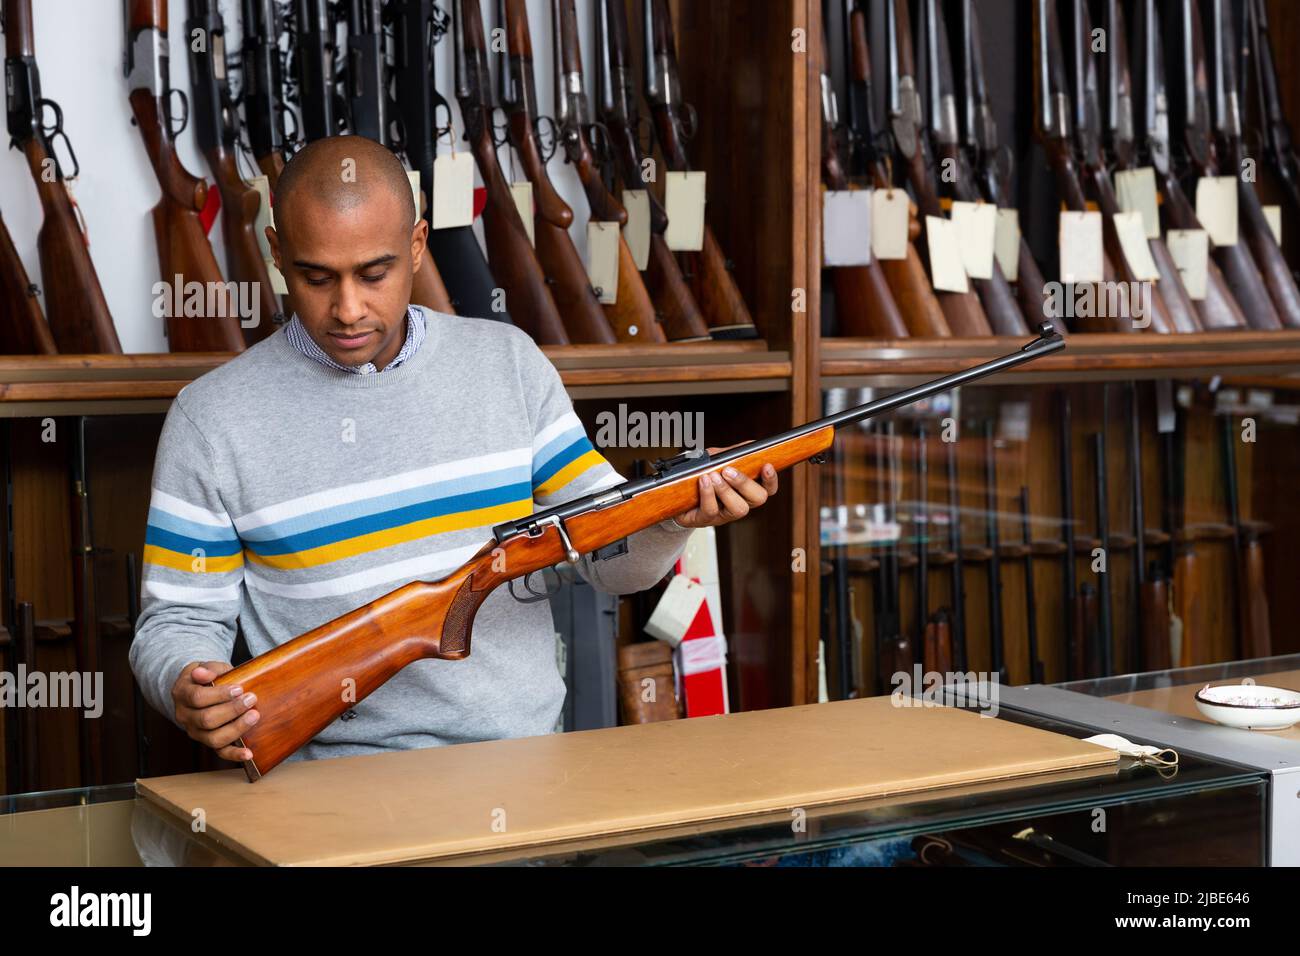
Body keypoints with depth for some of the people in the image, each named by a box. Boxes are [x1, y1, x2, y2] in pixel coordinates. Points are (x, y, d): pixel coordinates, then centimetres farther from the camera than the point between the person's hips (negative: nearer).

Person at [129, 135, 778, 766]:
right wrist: (188, 690, -20)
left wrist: (676, 514, -12)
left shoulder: (507, 362, 9)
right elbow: (180, 620, 2)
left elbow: (610, 558, 10)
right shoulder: (212, 418, 0)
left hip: (529, 763, 0)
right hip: (342, 788, 0)